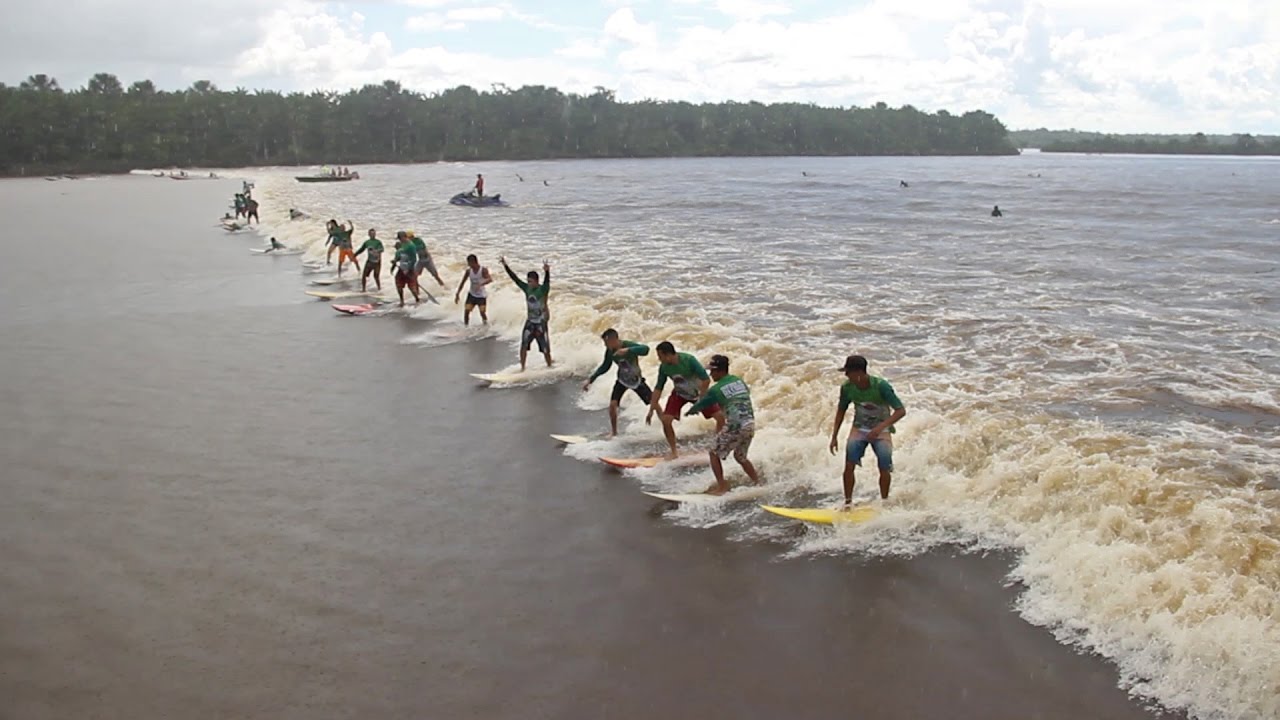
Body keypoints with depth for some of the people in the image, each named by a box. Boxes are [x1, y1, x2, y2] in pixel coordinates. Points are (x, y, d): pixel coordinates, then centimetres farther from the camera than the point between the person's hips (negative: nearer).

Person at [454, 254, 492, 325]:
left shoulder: (483, 270, -18)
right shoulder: (468, 271, -4)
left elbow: (490, 279, -35)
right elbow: (463, 282, 5)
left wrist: (481, 284, -51)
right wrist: (457, 294, 2)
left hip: (482, 296, -4)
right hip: (472, 294, 4)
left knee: (482, 313, -13)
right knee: (466, 311, -8)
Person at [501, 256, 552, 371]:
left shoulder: (543, 289, -13)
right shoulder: (526, 288, 2)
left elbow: (547, 281, -33)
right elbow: (515, 278, 1)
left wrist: (547, 272, -54)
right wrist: (505, 266, -6)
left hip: (541, 323, -4)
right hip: (530, 322, 4)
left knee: (545, 348, 2)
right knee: (523, 345, -8)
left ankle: (549, 367, 20)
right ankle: (522, 368, 0)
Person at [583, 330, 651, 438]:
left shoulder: (629, 345, -29)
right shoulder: (610, 351, -15)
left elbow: (645, 349, -48)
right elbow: (605, 367, 2)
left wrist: (628, 350, -58)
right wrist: (590, 380, 0)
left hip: (636, 380, -3)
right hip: (622, 380, 3)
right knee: (612, 405, -12)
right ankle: (613, 433, 5)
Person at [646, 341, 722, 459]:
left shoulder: (689, 360, -31)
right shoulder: (664, 367, -19)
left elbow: (706, 379, -28)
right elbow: (658, 388, -7)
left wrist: (700, 401, -26)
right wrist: (651, 410, -9)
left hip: (699, 392, -2)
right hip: (679, 394, 2)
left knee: (720, 416, -11)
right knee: (666, 420, -16)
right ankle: (674, 451, 4)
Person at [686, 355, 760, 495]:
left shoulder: (715, 390, -6)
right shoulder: (739, 380, 12)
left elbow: (701, 404, 7)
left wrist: (689, 411, 29)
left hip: (735, 426, -7)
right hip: (750, 424, 7)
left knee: (715, 454, 11)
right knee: (740, 457, 26)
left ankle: (721, 486, 6)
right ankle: (758, 483, 30)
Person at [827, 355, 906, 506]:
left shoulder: (881, 386, -25)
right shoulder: (847, 387, -13)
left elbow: (901, 411, -25)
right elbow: (841, 410, 6)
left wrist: (880, 428, -36)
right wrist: (834, 436, 2)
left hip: (881, 430, -3)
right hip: (859, 429, 3)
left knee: (885, 468, -12)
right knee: (849, 465, -15)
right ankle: (848, 502, -4)